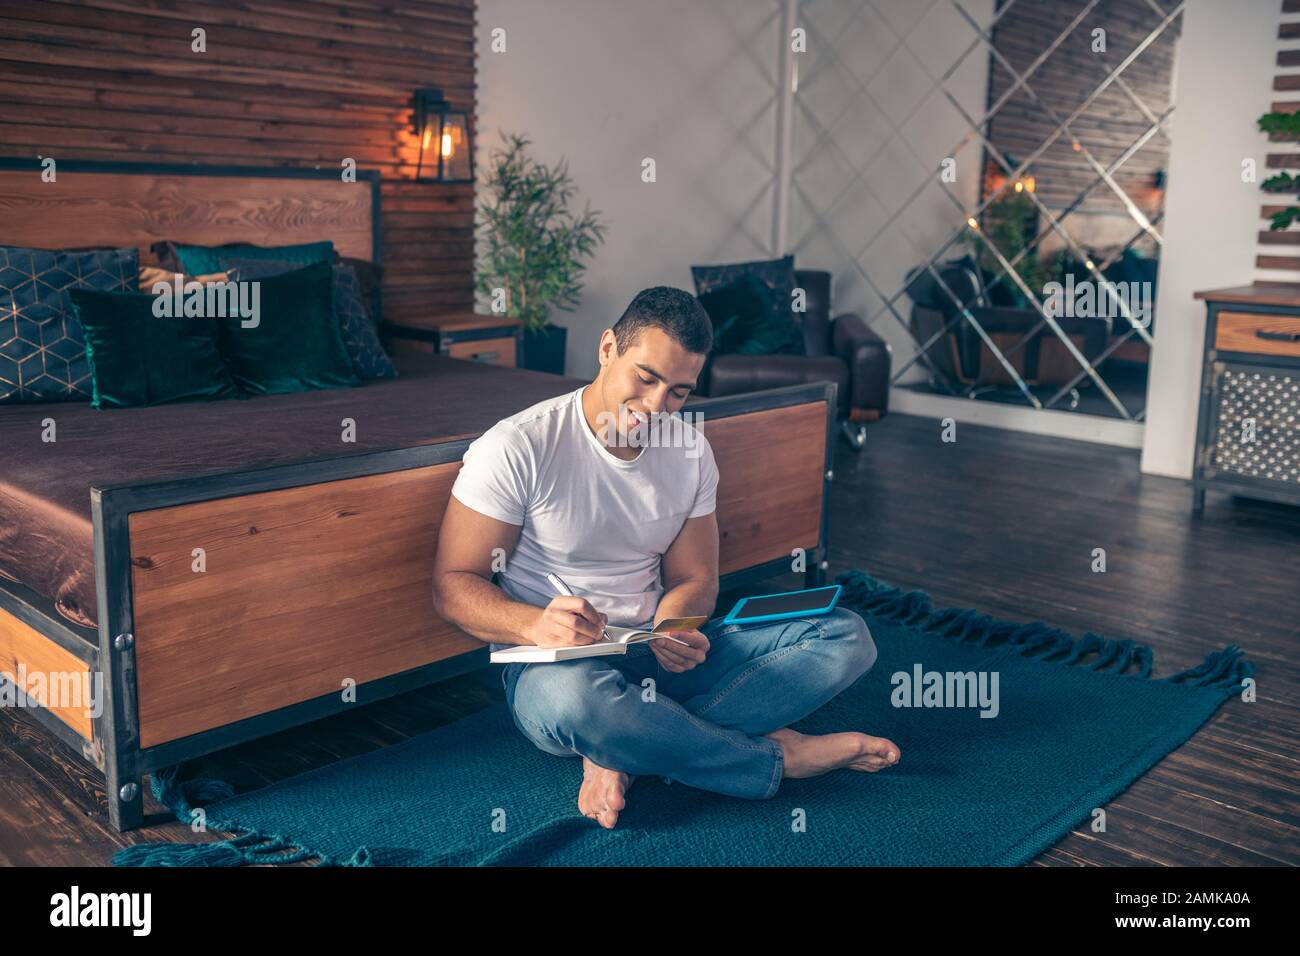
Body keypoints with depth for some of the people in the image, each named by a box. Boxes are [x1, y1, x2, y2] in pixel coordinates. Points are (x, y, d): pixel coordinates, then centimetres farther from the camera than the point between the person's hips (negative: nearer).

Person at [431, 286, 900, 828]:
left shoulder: (690, 452, 4)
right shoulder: (516, 448, -12)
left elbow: (693, 579, 8)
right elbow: (453, 585, -11)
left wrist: (672, 629, -17)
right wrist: (536, 625, -32)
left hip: (662, 654, 5)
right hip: (555, 663, -5)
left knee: (846, 635, -11)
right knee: (576, 696, -44)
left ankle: (627, 749, -24)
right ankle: (778, 757, -18)